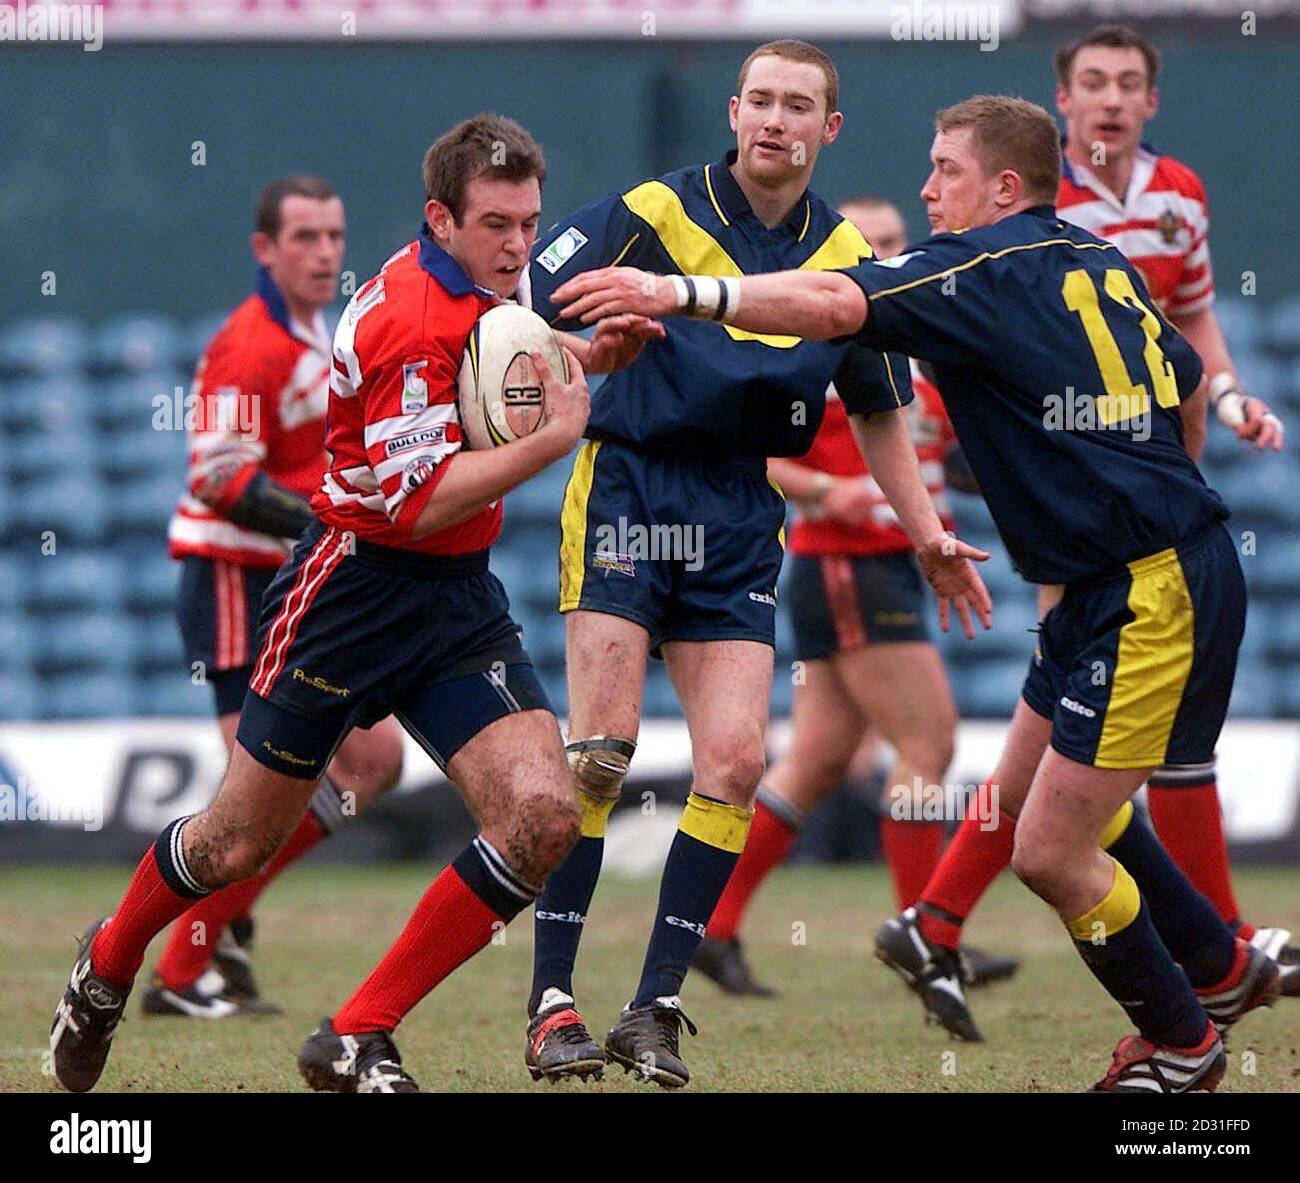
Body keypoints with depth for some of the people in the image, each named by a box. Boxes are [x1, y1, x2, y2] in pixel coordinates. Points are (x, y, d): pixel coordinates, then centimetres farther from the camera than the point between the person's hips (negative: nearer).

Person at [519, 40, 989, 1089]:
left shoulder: (847, 260, 6)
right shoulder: (655, 213, -6)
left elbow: (881, 412, 17)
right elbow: (528, 307, -8)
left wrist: (928, 534, 9)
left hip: (742, 521, 4)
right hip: (628, 492, -4)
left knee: (735, 760, -8)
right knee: (601, 747, -13)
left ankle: (656, 1008, 0)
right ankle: (552, 1001, -7)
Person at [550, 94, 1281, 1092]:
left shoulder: (993, 268, -15)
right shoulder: (1098, 262, 11)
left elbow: (837, 304, -31)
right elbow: (1186, 384, 22)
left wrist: (679, 292, -36)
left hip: (1154, 597, -10)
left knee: (1050, 851, -3)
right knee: (1028, 789, 23)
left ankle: (1180, 1040, 17)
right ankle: (1222, 966, 36)